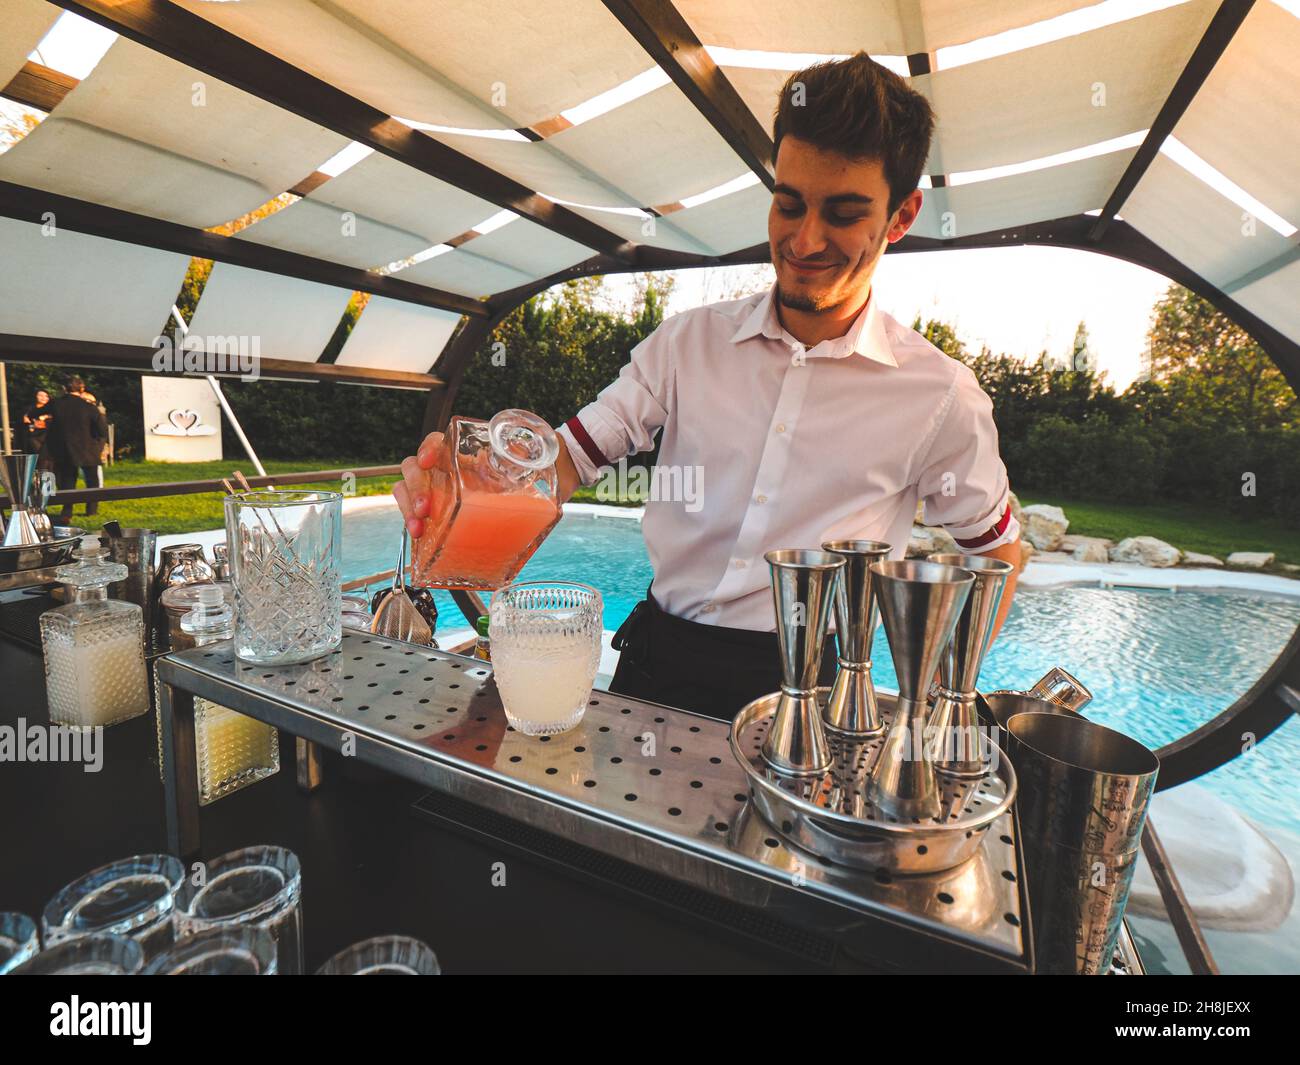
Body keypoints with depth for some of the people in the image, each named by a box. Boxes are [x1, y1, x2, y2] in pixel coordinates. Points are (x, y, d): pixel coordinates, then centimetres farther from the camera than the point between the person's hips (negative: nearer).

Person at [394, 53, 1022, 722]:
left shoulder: (939, 396, -2)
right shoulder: (690, 341, 3)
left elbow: (998, 555, 10)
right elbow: (570, 455, 0)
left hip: (799, 687, -1)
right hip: (655, 660, 2)